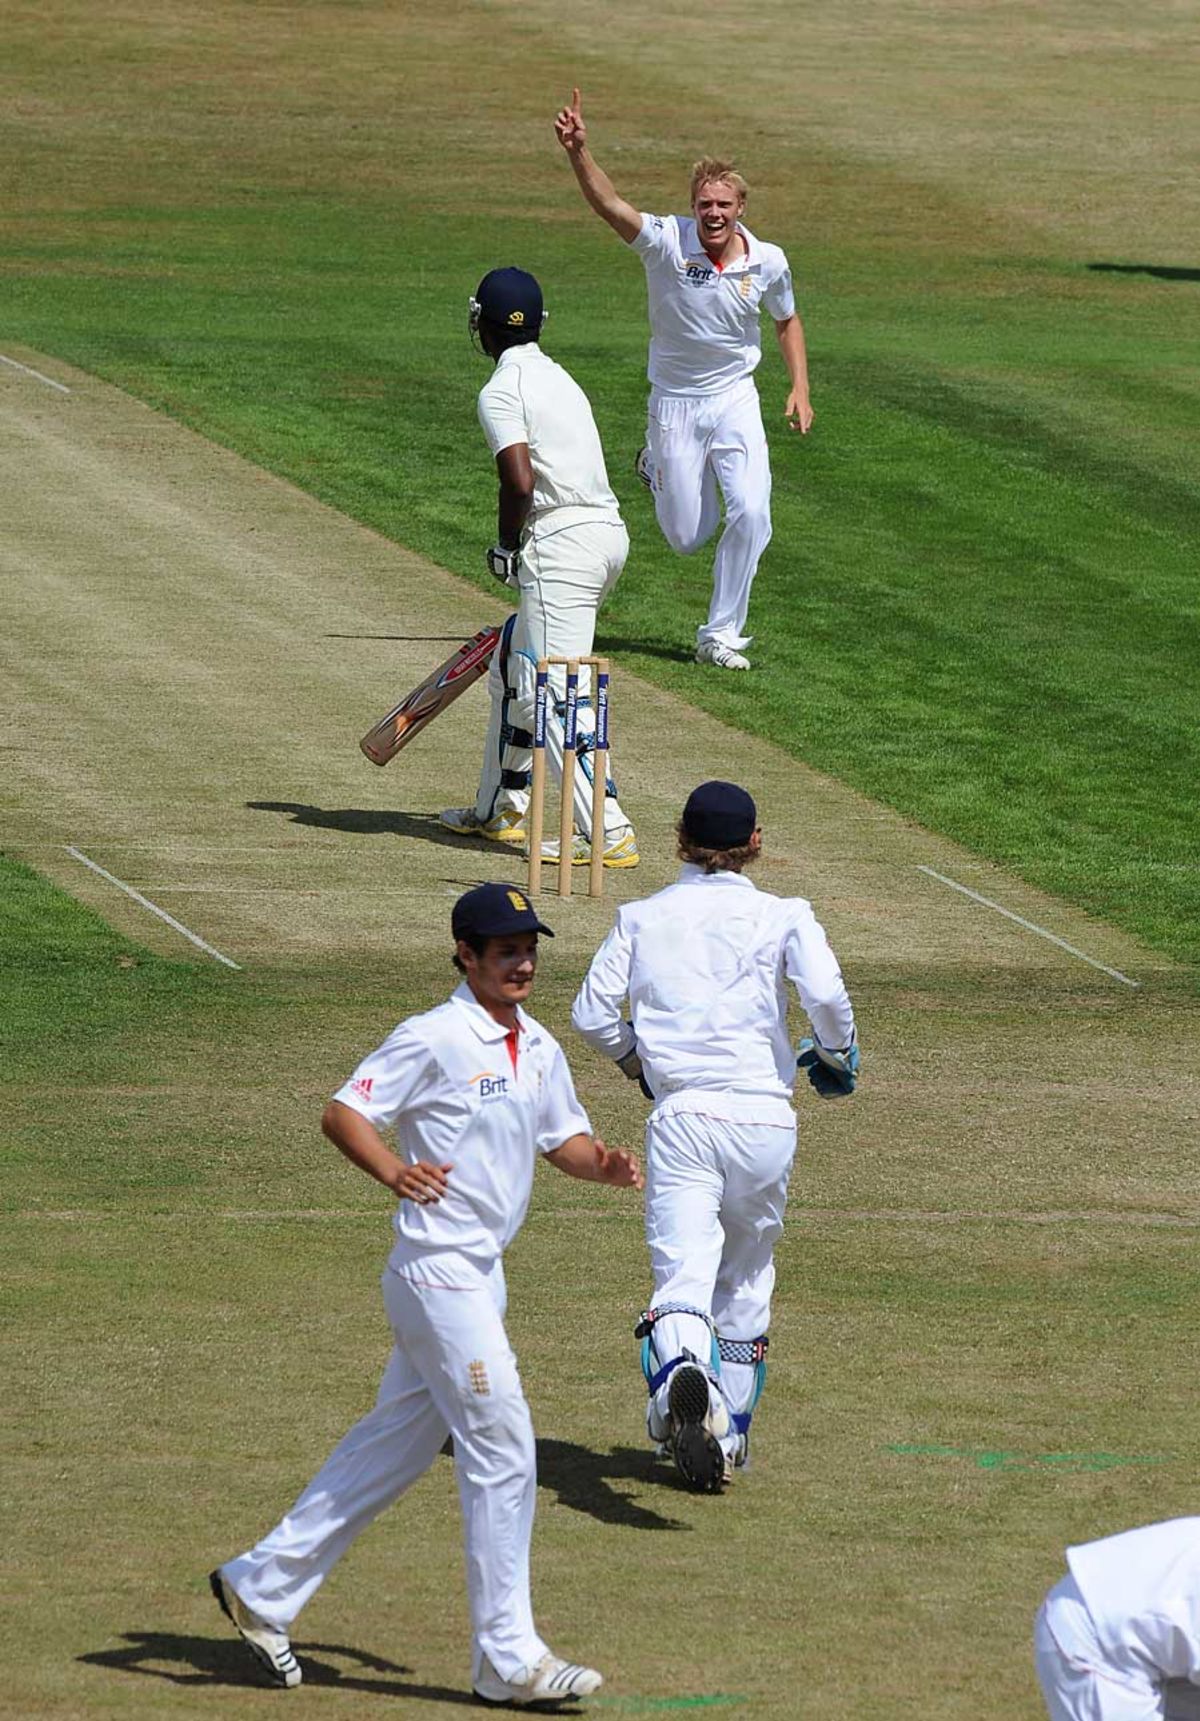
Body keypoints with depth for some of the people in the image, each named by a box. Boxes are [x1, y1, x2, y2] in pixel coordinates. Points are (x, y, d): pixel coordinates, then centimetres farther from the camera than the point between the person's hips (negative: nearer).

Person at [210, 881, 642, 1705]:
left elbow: (564, 1137, 20)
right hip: (437, 1273, -9)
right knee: (503, 1450, -8)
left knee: (398, 1444, 16)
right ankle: (509, 1659, -2)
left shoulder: (539, 1049, 11)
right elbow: (343, 1113, -16)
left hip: (483, 1276, 9)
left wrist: (606, 1164, -3)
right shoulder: (435, 1038, -14)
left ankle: (264, 1584, 27)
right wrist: (394, 1172, -35)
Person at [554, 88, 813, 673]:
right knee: (688, 538, 5)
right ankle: (658, 465, 41)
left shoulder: (768, 262, -8)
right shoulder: (666, 242, -17)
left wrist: (800, 388, 2)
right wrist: (578, 151, -51)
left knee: (750, 516, -14)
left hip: (735, 401, 2)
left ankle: (720, 634, 3)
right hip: (674, 402, -2)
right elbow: (608, 204, -33)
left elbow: (787, 320, 12)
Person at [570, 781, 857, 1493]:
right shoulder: (782, 917, 4)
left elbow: (592, 1012, 5)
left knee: (682, 1273, -14)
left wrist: (635, 1056, 24)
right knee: (746, 1283, 19)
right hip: (765, 1117, 1)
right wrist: (836, 1055, 8)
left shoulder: (644, 918, 9)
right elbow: (826, 991, -12)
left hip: (682, 1114, -1)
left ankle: (679, 1368, -46)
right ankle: (729, 1437, 23)